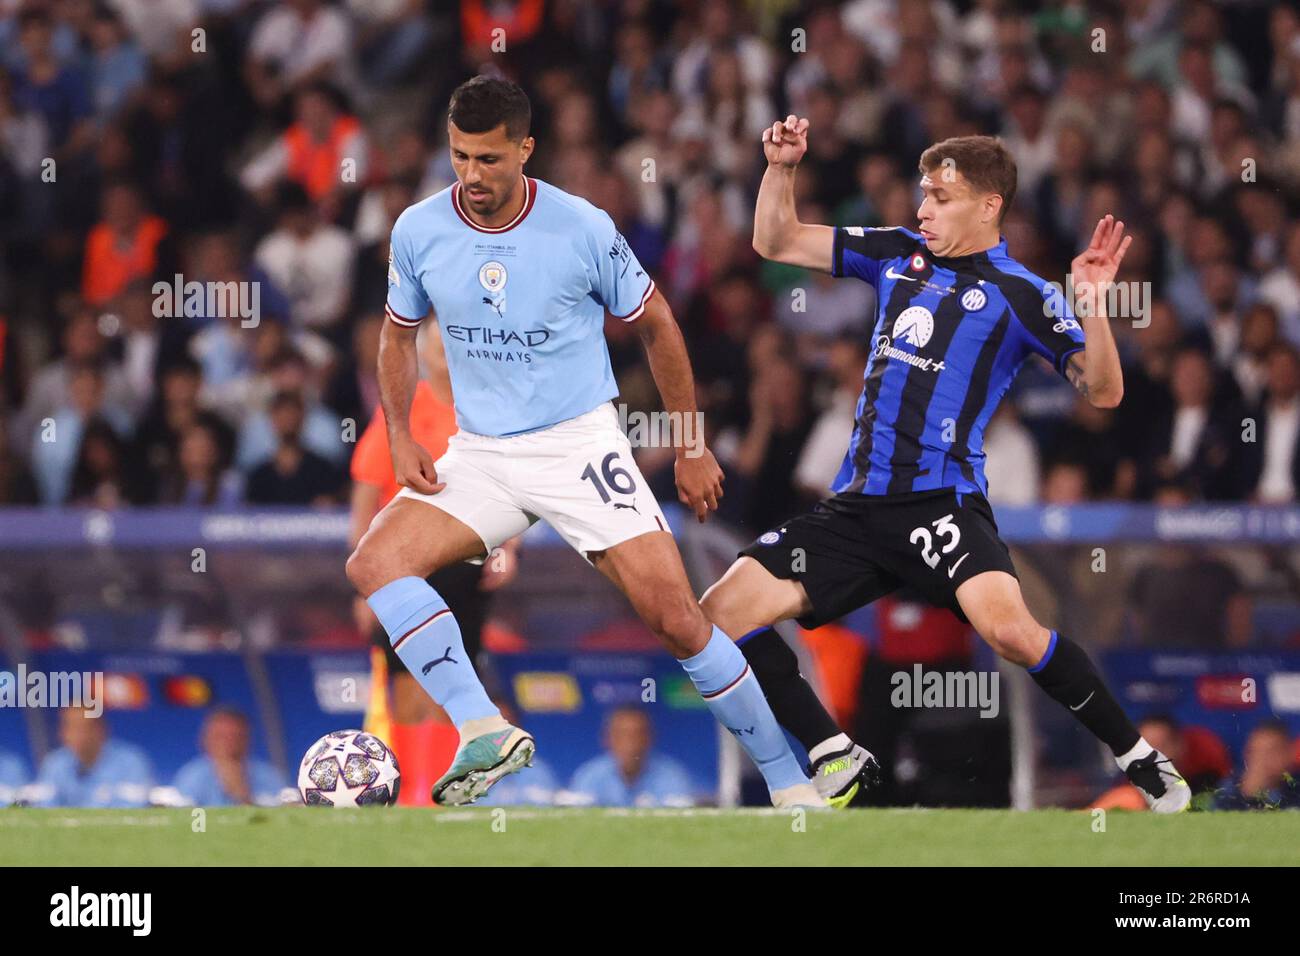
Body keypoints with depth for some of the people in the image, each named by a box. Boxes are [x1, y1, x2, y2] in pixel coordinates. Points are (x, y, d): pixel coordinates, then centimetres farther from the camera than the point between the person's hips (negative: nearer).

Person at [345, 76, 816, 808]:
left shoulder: (583, 229, -12)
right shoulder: (419, 232, -4)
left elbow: (657, 327, 2)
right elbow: (400, 335, 14)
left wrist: (693, 450, 4)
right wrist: (401, 438, -1)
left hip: (580, 446, -3)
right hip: (480, 456, 3)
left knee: (679, 621, -11)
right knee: (375, 562, -21)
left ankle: (789, 782, 3)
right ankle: (484, 731, -27)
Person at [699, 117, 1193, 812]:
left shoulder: (1021, 296, 1)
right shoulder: (898, 254, 15)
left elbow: (1102, 392, -6)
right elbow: (776, 243, 21)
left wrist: (1091, 305, -21)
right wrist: (781, 166, 5)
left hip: (942, 500, -6)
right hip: (856, 506, 6)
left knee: (1008, 627, -32)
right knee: (724, 611, -6)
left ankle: (1139, 759, -13)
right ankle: (837, 760, 7)